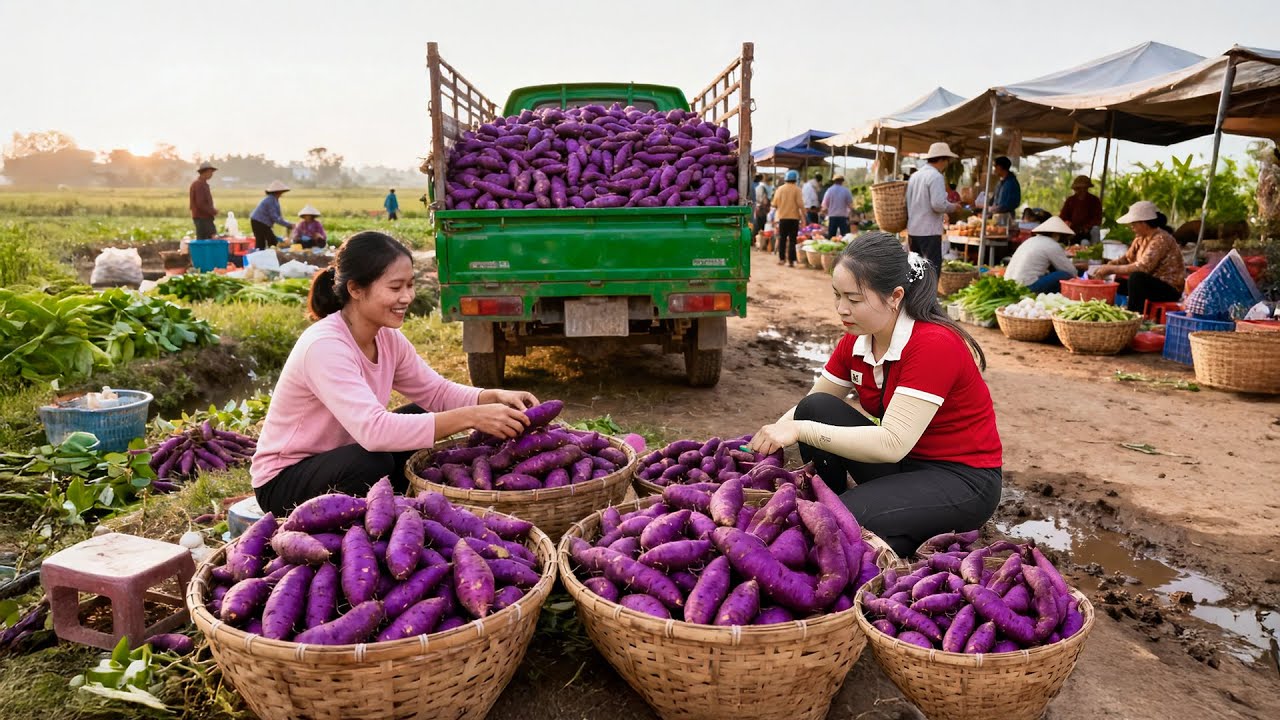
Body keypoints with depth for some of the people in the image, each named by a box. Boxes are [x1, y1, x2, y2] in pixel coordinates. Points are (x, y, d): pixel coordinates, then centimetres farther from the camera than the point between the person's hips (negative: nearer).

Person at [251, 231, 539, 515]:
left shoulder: (388, 338, -5)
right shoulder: (324, 346, -29)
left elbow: (436, 392, 4)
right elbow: (373, 430, -41)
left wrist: (495, 397, -16)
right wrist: (470, 417, -42)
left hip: (338, 462, 8)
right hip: (282, 482, -8)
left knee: (421, 417, -4)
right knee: (373, 462, -33)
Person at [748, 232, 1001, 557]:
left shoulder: (935, 344, -26)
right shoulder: (856, 341, -4)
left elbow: (892, 443, -32)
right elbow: (806, 409, 2)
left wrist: (802, 430, -34)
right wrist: (764, 442, -17)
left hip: (961, 479, -7)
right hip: (901, 464, 7)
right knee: (816, 408, -14)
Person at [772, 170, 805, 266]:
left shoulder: (780, 189, 2)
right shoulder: (796, 190, -6)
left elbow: (775, 204, 3)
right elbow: (800, 205, -11)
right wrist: (803, 216, -3)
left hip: (782, 217, 2)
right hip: (794, 217, -2)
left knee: (782, 239, 12)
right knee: (792, 240, 1)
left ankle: (782, 258, 13)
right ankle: (791, 260, -2)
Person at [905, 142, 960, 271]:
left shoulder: (915, 176, 12)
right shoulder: (936, 177, -12)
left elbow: (908, 202, 17)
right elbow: (938, 204, -21)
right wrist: (953, 207, -3)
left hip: (912, 230, 8)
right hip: (929, 231, -8)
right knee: (933, 268, -4)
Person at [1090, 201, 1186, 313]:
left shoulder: (1161, 239, -21)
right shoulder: (1141, 238, 4)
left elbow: (1143, 267, -30)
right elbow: (1126, 258, 7)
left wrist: (1111, 269, -25)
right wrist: (1106, 267, -11)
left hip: (1170, 289, -8)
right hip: (1151, 284, 8)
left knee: (1136, 277, -31)